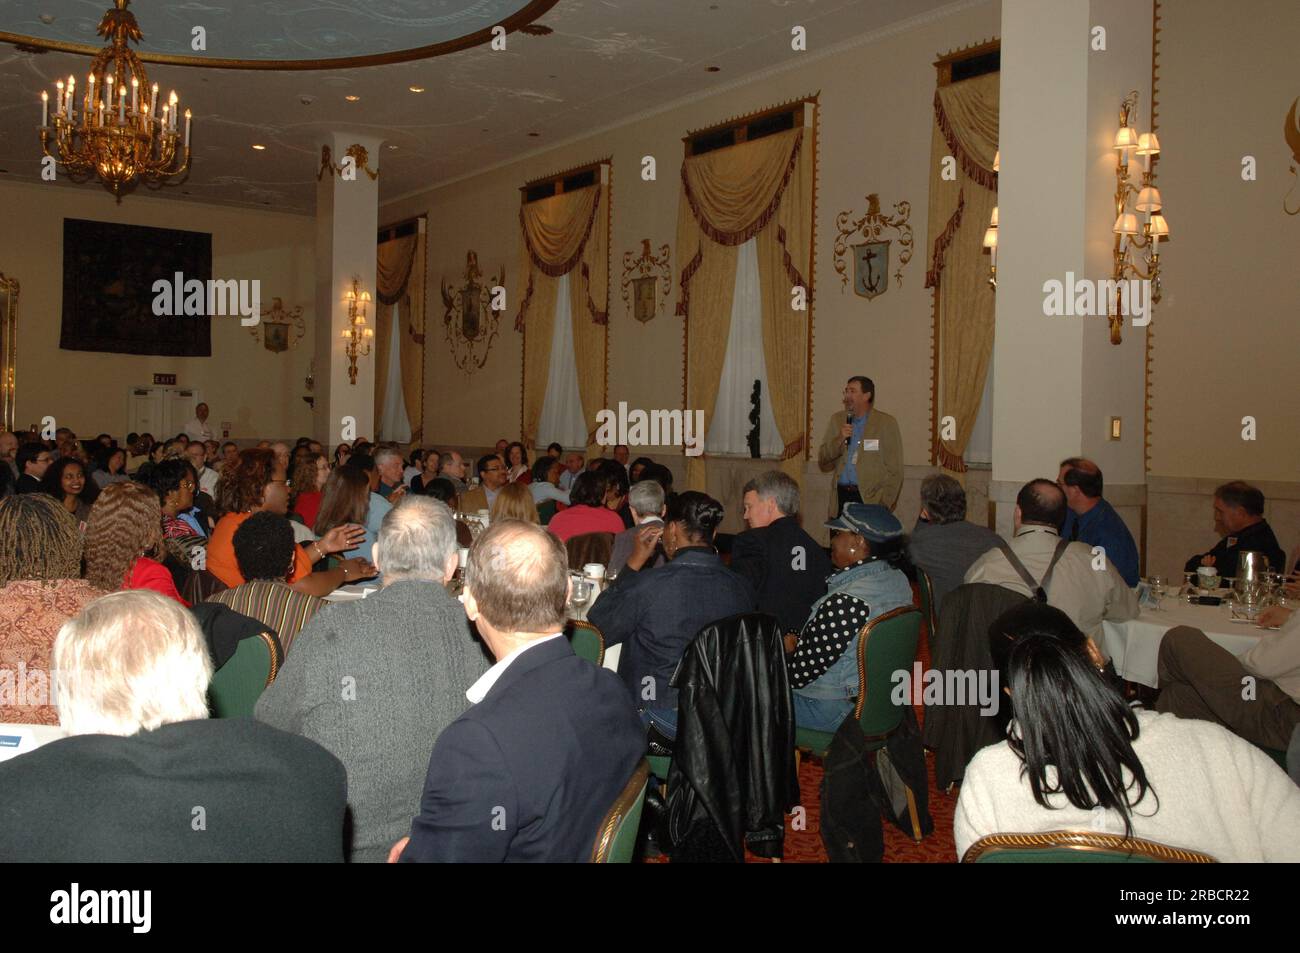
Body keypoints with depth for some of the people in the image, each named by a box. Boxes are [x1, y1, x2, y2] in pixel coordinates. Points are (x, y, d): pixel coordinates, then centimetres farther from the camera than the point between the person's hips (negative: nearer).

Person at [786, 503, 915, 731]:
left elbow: (800, 673, -22)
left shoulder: (847, 601, -30)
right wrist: (800, 642, 2)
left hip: (835, 712, -9)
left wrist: (789, 648, -3)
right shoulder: (898, 579, 0)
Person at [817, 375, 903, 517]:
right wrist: (839, 439, -7)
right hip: (840, 498, 3)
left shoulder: (886, 423, 1)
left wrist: (884, 505, -9)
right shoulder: (836, 420, 12)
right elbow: (823, 464, 8)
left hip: (870, 499, -3)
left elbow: (894, 472, -1)